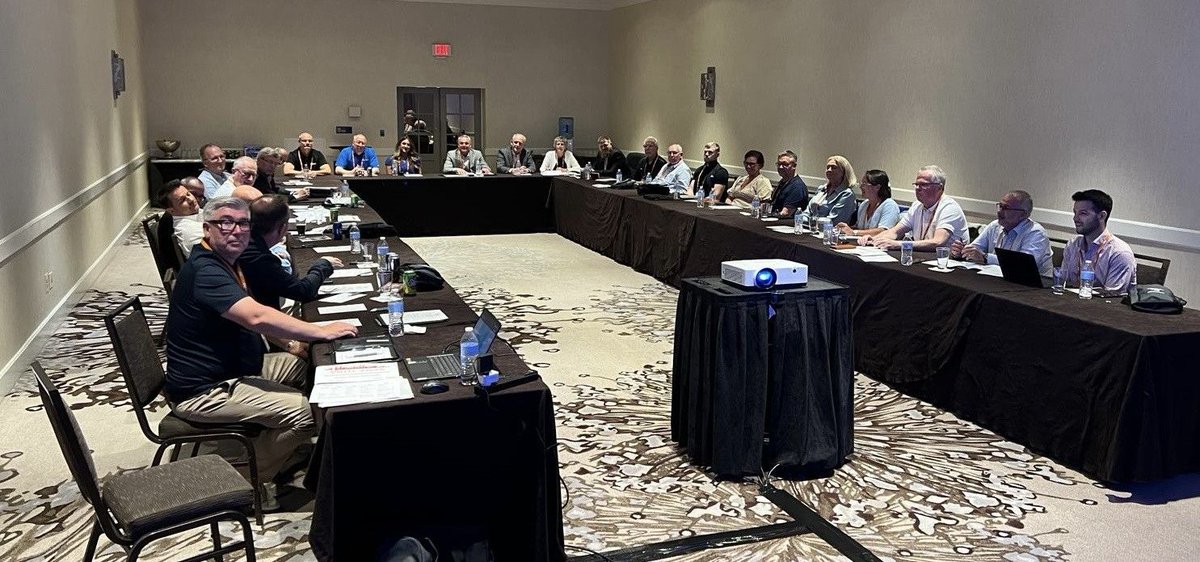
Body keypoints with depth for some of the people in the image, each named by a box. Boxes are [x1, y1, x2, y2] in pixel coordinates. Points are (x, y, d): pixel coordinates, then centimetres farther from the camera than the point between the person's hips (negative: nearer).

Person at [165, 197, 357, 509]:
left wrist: (294, 339, 0)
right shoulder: (204, 270, -23)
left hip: (235, 367, 11)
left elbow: (248, 319, 16)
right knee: (307, 412, -20)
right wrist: (321, 333, -30)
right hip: (202, 392, -11)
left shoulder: (225, 262, 10)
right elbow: (257, 317, -36)